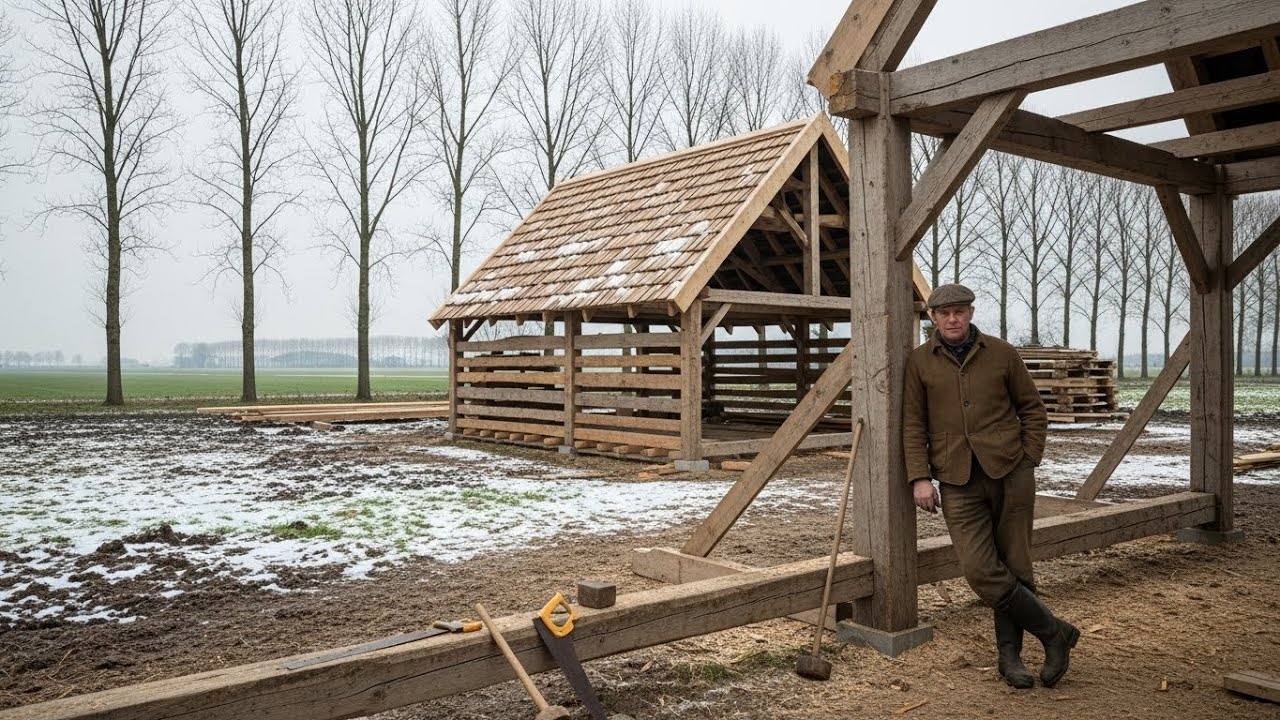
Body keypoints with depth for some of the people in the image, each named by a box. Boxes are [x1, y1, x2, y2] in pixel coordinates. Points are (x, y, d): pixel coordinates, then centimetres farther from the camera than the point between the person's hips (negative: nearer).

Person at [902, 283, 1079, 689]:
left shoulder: (1001, 354, 6)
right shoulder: (919, 362, 4)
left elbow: (1032, 409, 12)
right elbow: (912, 425, 3)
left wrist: (1028, 461, 3)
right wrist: (919, 477, -5)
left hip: (1010, 473, 1)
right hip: (958, 482, 0)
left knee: (1013, 566, 4)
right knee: (980, 570, -9)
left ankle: (1010, 655, 21)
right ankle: (1054, 632, 10)